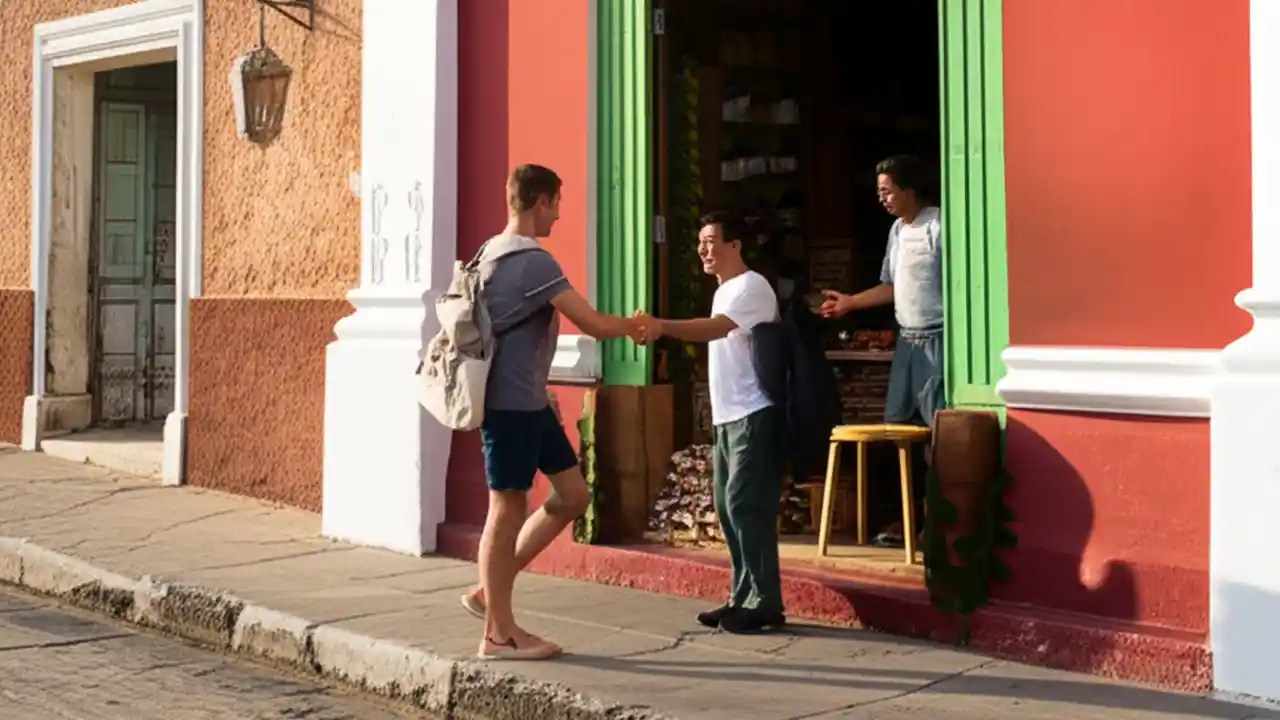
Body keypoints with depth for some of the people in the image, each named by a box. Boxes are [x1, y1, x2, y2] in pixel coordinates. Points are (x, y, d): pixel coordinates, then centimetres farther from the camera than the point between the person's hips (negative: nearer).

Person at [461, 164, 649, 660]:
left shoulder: (494, 255, 14)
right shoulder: (534, 263, -17)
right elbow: (594, 325, -20)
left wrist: (541, 392, 24)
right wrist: (632, 326, 1)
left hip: (527, 402, 10)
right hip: (511, 405, -10)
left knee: (572, 496, 12)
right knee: (508, 508, -2)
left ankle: (488, 592, 18)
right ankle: (499, 633, 7)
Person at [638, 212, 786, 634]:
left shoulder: (751, 286, -12)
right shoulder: (725, 290, 19)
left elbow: (713, 329, -29)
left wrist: (663, 326, -41)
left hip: (754, 416, -10)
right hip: (728, 417, 10)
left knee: (746, 505, -11)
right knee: (729, 506, 10)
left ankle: (765, 602, -6)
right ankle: (744, 597, 16)